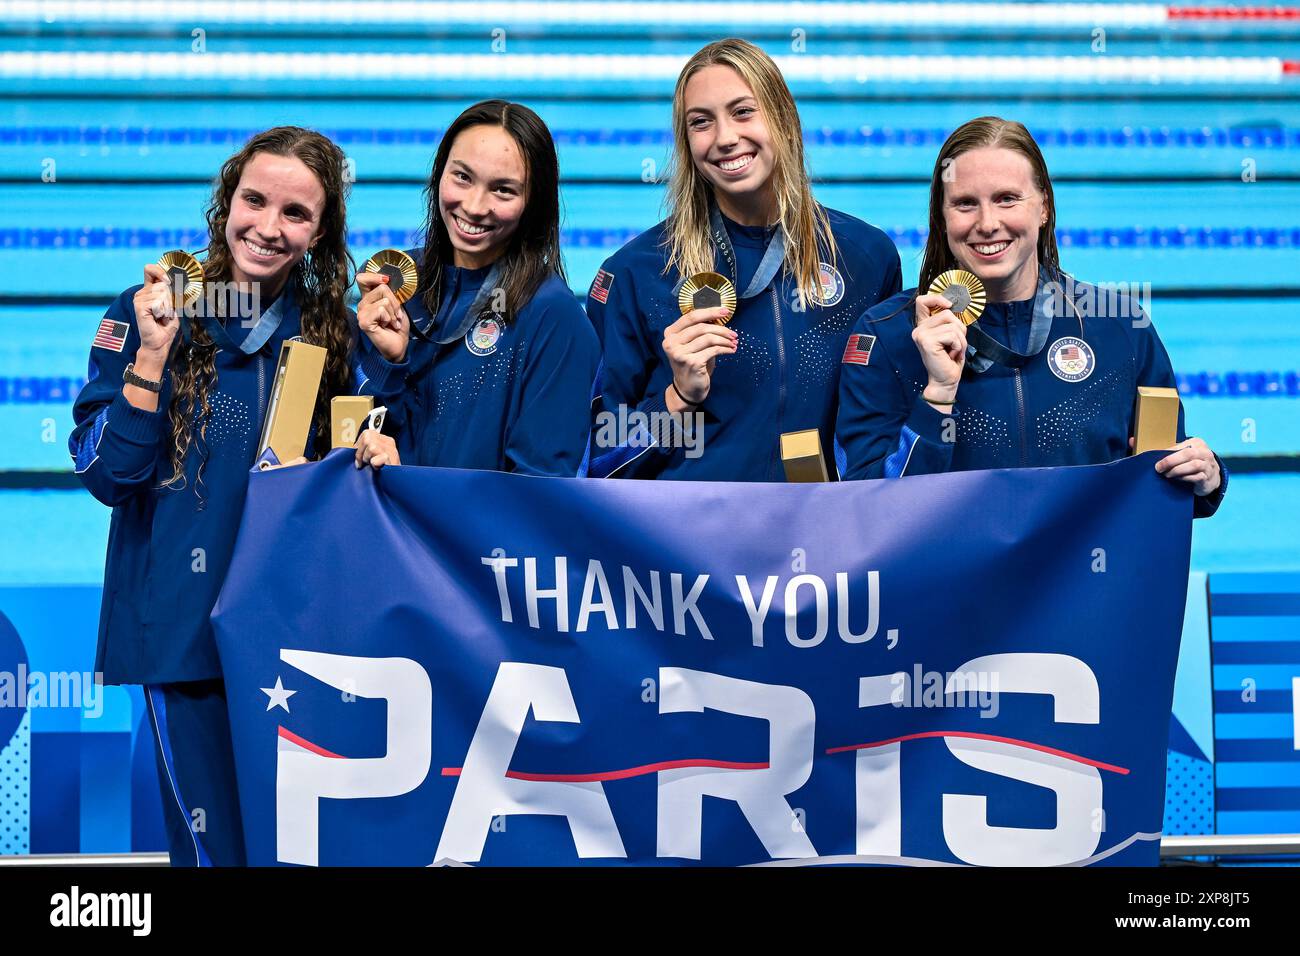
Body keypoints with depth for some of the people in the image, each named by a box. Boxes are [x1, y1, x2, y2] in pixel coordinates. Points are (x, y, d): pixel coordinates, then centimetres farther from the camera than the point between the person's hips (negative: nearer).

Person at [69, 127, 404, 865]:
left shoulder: (331, 328, 7)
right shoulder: (151, 311, -3)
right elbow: (106, 474, -7)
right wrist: (153, 352, -17)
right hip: (185, 628, -3)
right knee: (215, 844, 0)